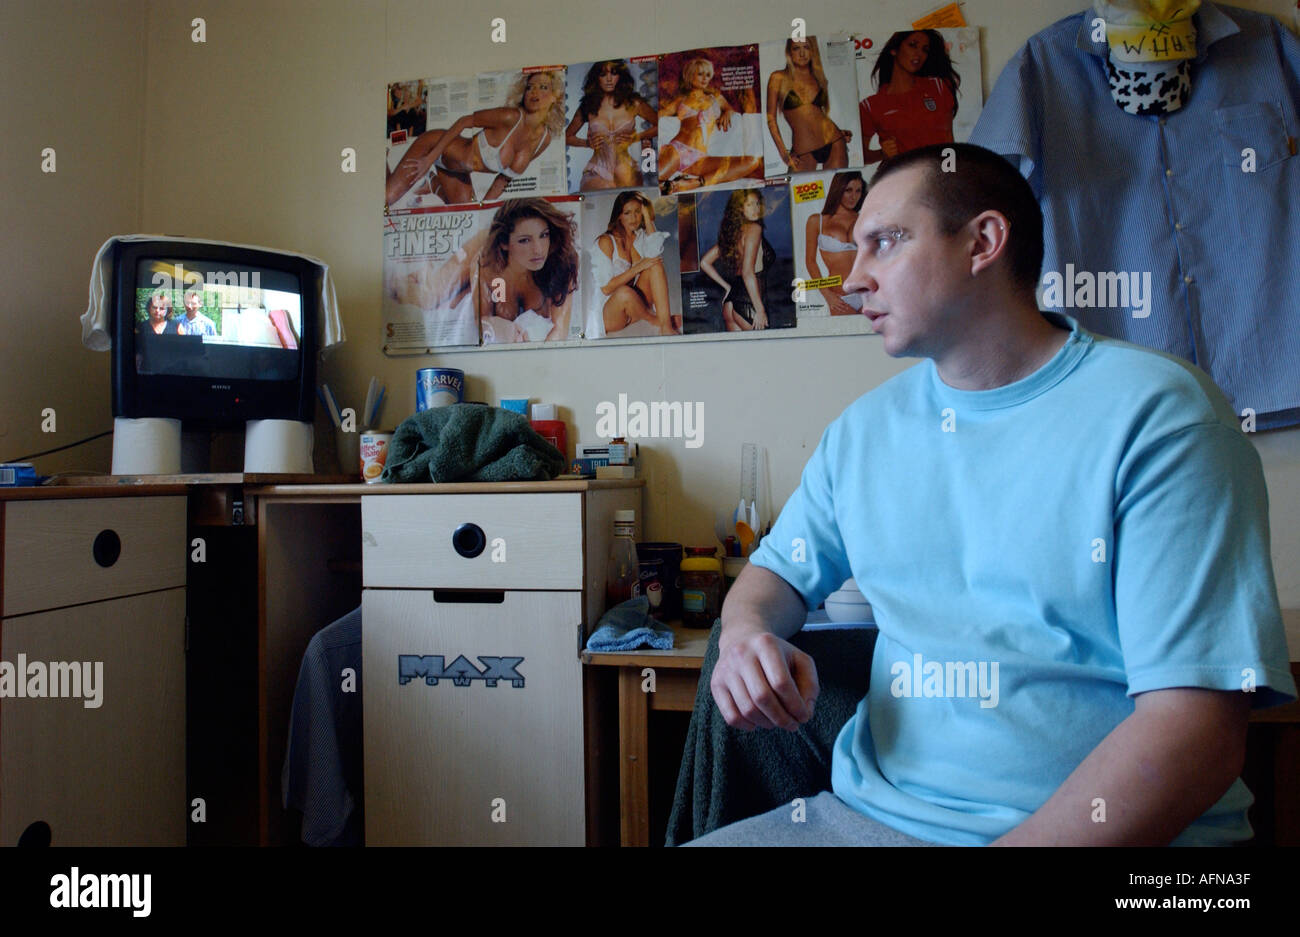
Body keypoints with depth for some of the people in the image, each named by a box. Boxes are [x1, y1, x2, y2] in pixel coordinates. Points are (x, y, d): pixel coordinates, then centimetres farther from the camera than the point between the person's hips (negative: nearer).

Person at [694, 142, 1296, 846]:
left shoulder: (1159, 414, -8)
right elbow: (779, 571, 18)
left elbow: (1197, 726, -14)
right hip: (873, 811, 4)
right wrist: (747, 633, -5)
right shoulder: (865, 426, 10)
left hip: (1105, 832, -3)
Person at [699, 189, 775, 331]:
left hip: (730, 302, 8)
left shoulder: (731, 231, 14)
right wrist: (760, 310, -18)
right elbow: (748, 273, -18)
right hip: (748, 303, -8)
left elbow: (704, 263, 19)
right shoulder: (753, 228, -8)